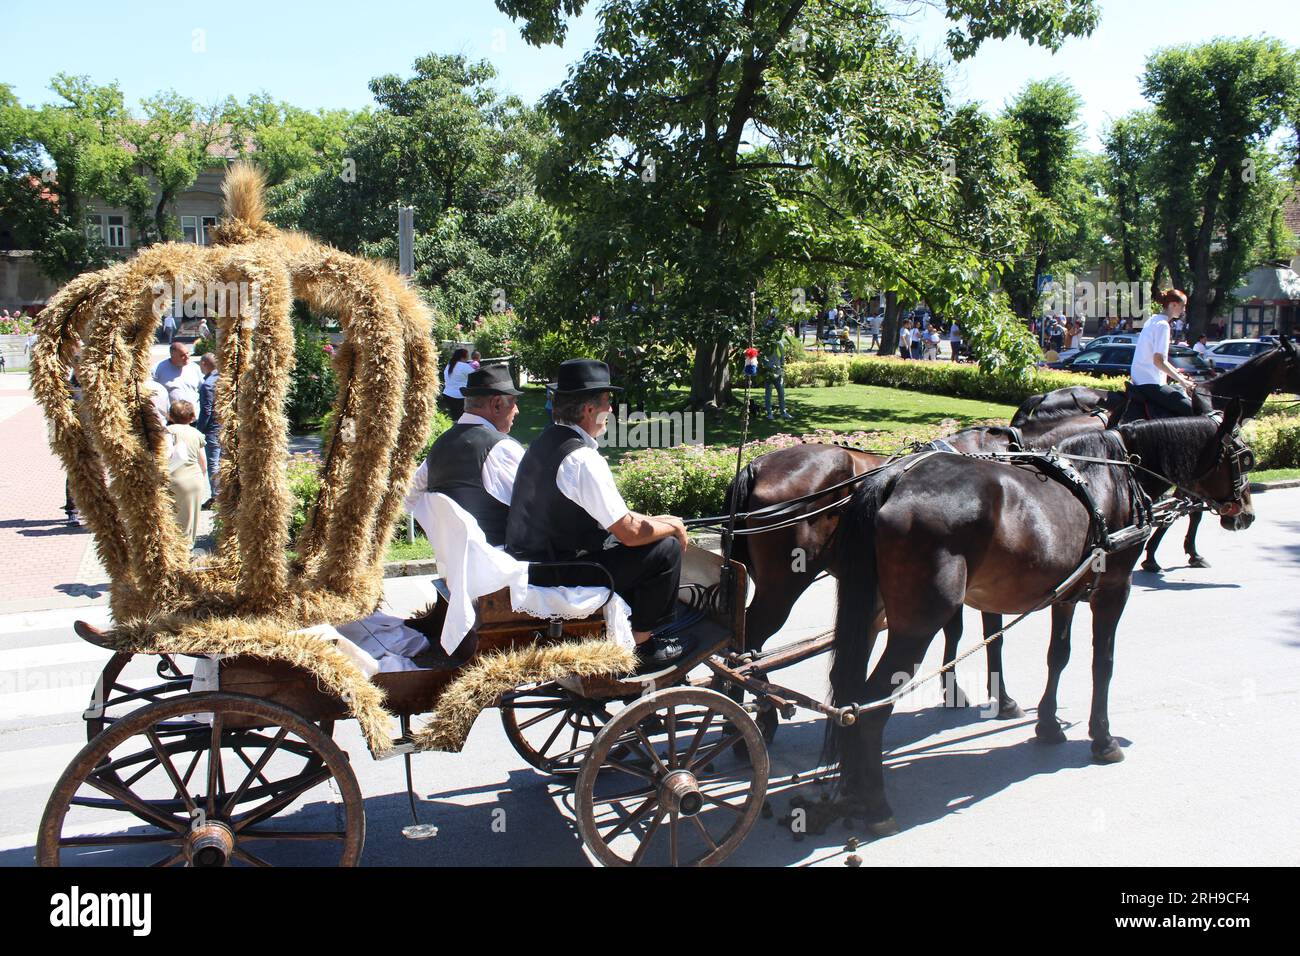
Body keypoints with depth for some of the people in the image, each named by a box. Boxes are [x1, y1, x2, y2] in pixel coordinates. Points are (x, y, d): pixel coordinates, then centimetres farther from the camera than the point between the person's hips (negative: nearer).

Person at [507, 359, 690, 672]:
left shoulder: (545, 442, 7)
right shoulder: (583, 459, -23)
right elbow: (629, 533, -19)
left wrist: (654, 519, 13)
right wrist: (672, 526, -1)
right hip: (555, 578, -9)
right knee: (666, 547, -7)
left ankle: (624, 628, 25)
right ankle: (640, 645, 7)